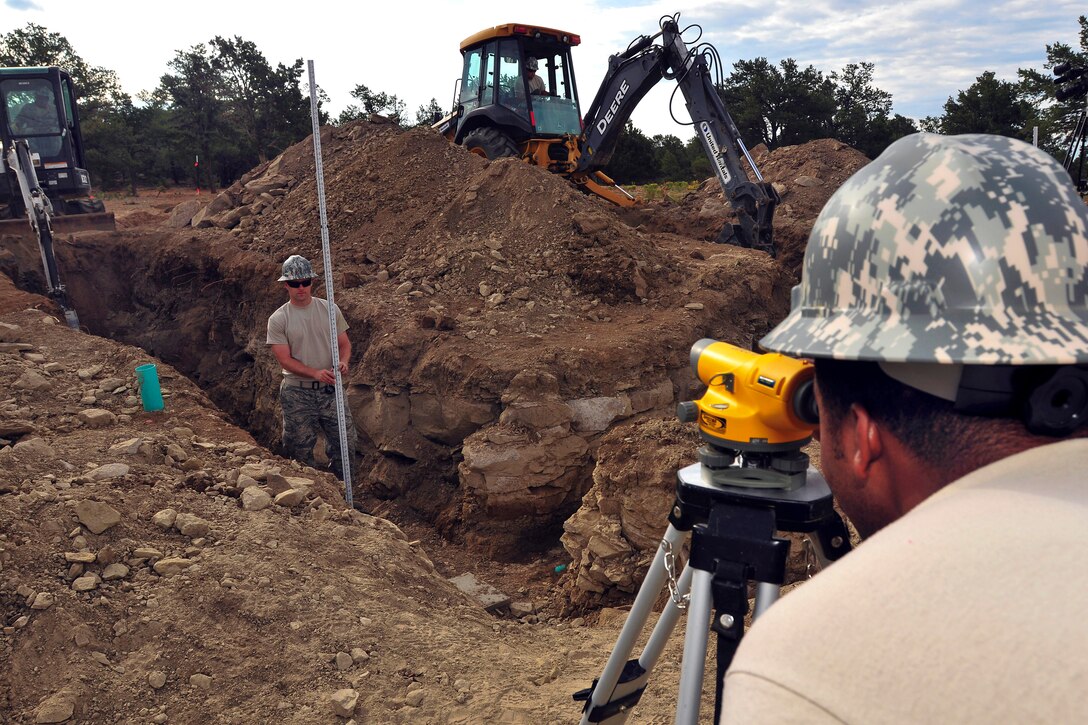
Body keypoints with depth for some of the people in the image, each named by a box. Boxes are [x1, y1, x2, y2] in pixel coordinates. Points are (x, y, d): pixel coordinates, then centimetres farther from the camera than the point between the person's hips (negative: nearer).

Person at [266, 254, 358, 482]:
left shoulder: (330, 309, 2)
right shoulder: (278, 320, -6)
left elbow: (344, 343, 6)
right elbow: (285, 359, -10)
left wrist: (343, 361, -18)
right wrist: (316, 373, -24)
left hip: (330, 389, 2)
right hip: (297, 394, -2)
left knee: (345, 442, 7)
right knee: (300, 449, 7)